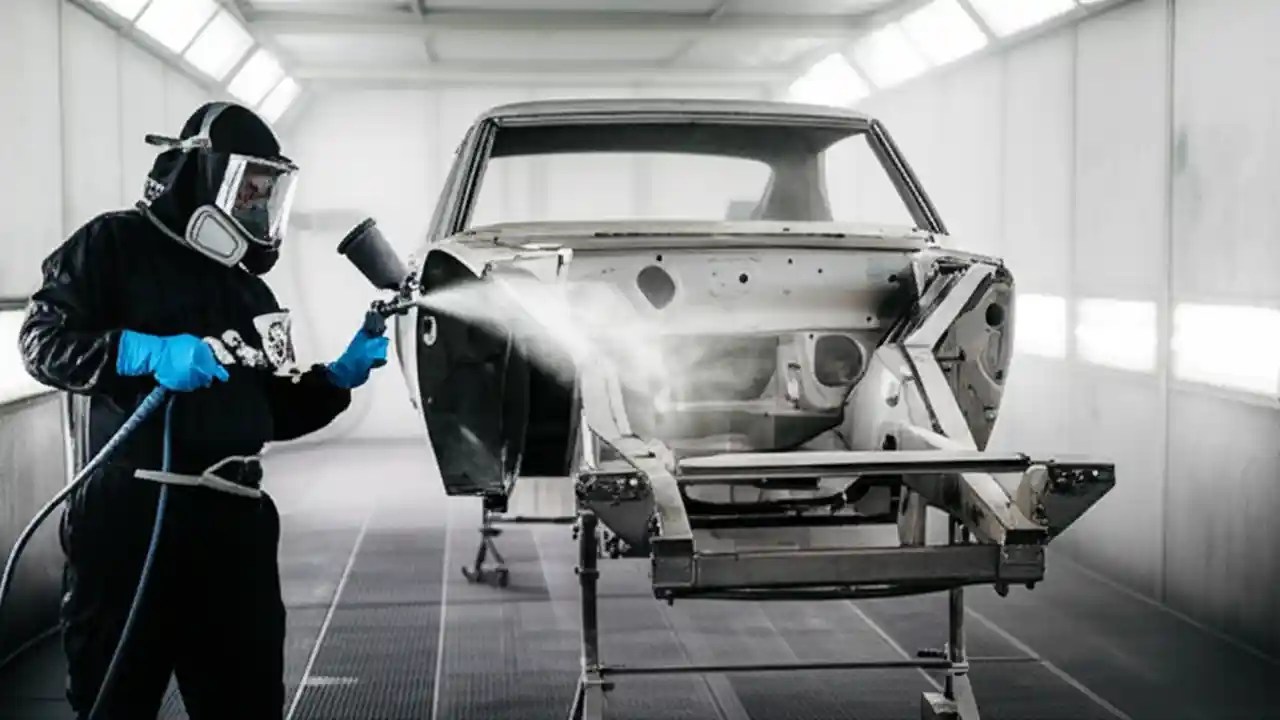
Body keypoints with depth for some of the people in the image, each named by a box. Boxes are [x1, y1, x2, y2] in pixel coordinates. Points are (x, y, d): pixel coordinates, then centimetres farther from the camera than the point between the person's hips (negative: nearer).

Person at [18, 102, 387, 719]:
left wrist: (340, 376, 4)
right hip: (129, 516, -6)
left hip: (235, 523, 6)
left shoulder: (251, 292, 21)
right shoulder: (116, 245, 2)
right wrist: (146, 352, -20)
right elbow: (42, 340, -7)